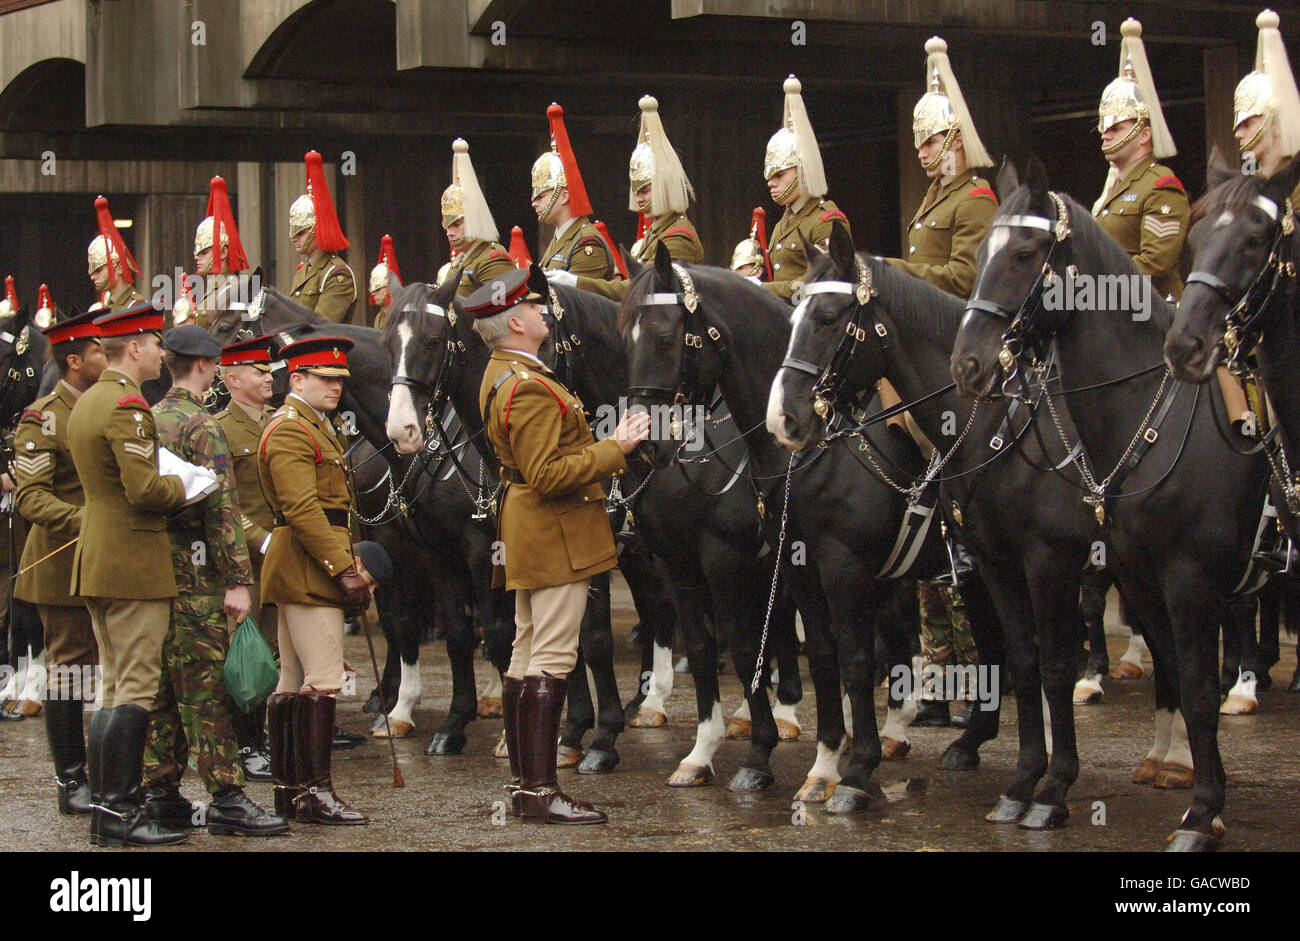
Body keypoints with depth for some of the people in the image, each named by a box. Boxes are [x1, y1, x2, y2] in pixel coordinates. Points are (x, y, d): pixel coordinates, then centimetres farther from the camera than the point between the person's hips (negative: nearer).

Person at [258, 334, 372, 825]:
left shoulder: (315, 426, 22)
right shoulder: (289, 430, -11)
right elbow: (302, 509, -20)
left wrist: (351, 565, 15)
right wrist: (344, 570, -21)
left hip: (301, 575, 11)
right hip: (309, 572, -11)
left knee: (294, 682, 11)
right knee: (323, 680, -13)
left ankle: (286, 789, 14)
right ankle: (316, 791, -15)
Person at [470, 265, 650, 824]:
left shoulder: (501, 375, 13)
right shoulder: (530, 389, -21)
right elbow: (547, 475, -26)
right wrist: (614, 448, -21)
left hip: (531, 535, 11)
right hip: (557, 535, -11)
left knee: (527, 656, 13)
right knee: (552, 658, -10)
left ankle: (524, 783, 19)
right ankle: (541, 792, -10)